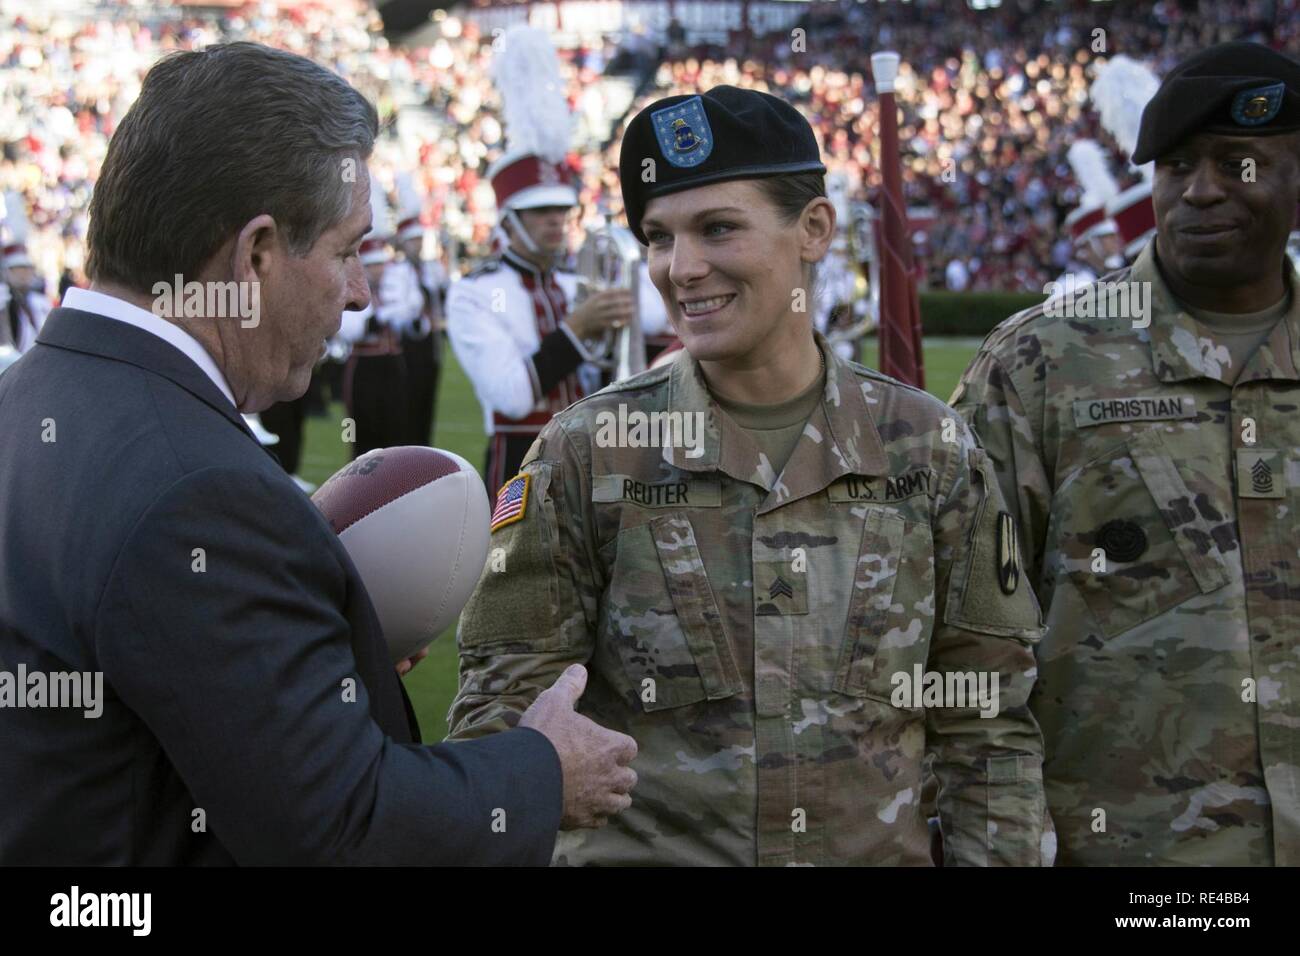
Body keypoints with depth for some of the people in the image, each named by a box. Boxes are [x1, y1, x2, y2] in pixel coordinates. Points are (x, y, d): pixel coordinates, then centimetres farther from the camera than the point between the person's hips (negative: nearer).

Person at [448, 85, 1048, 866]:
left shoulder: (930, 448, -1)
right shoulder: (585, 452, -5)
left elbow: (989, 729, 2)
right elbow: (503, 711, -6)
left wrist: (996, 853, -5)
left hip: (881, 850, 1)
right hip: (634, 848, -1)